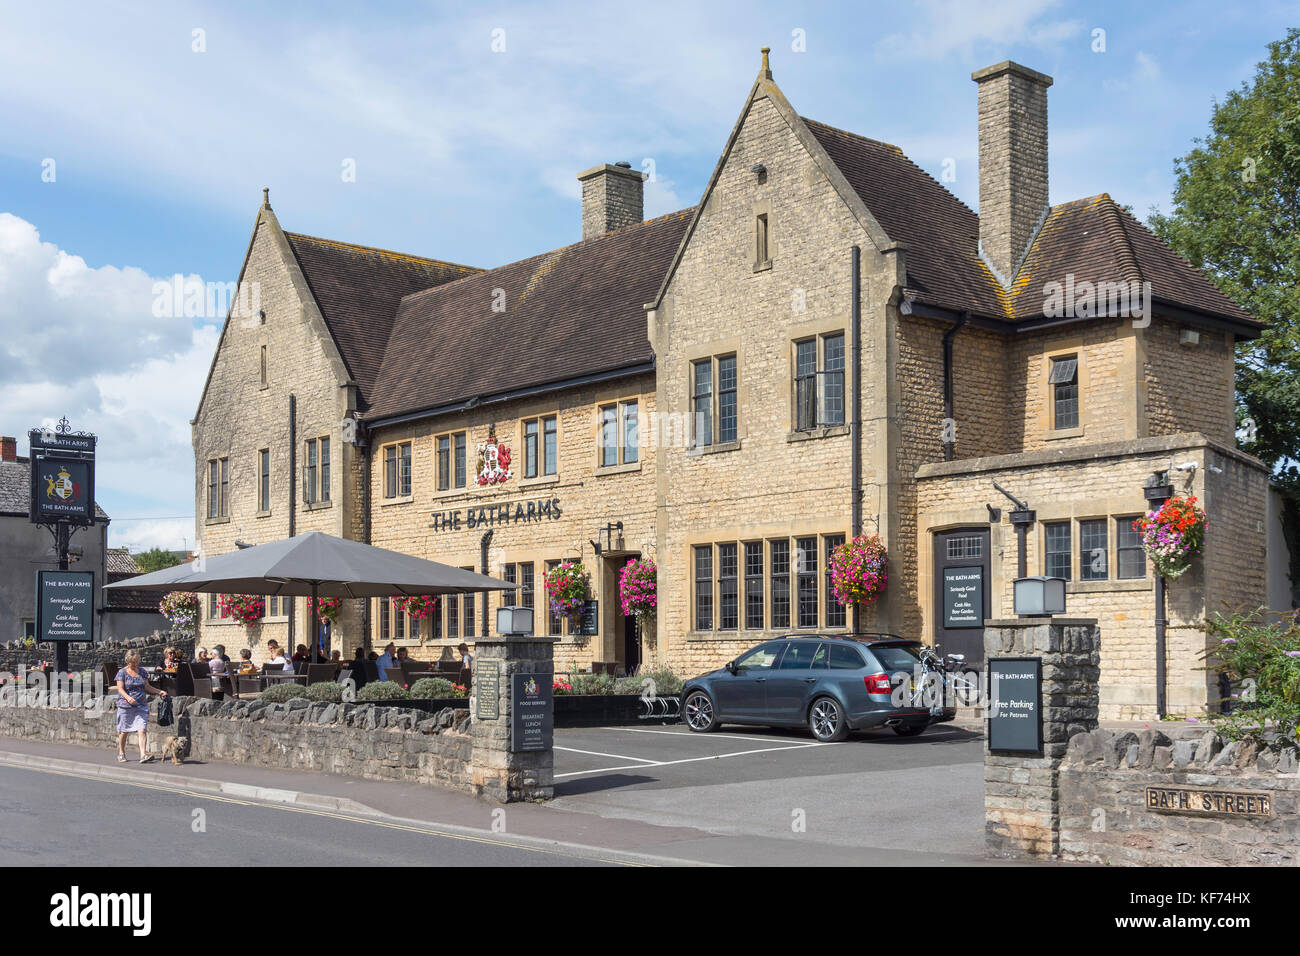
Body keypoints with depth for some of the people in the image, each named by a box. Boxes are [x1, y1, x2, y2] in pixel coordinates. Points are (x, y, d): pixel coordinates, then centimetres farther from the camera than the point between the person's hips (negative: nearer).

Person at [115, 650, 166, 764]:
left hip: (141, 705, 3)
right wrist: (128, 697, -28)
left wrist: (159, 691, 4)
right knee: (123, 730, 7)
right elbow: (120, 688, -10)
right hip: (125, 705, -3)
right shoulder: (122, 672, -2)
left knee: (142, 730, -11)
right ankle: (121, 753, 25)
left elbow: (147, 686, 18)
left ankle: (143, 755, -18)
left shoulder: (142, 672, 12)